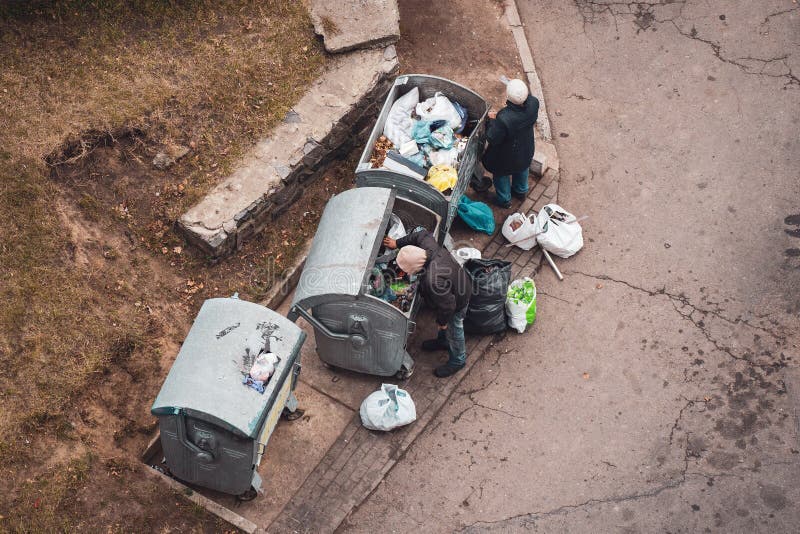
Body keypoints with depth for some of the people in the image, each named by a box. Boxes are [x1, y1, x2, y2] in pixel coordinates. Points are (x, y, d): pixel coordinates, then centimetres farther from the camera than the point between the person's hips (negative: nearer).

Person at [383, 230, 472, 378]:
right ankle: (443, 341, 63)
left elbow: (447, 305, -34)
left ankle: (458, 360, 46)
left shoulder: (432, 281, -46)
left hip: (457, 301, -8)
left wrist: (442, 322, -14)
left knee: (453, 329, 20)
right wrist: (397, 243, 3)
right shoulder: (428, 245, -26)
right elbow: (422, 234, -1)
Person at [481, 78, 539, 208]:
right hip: (526, 150, 5)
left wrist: (492, 120, -17)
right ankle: (521, 191, 63)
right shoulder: (534, 103, -31)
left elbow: (492, 139, -28)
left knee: (501, 174, 28)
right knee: (522, 169, 36)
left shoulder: (504, 119, -47)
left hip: (506, 156, -5)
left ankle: (504, 199, 52)